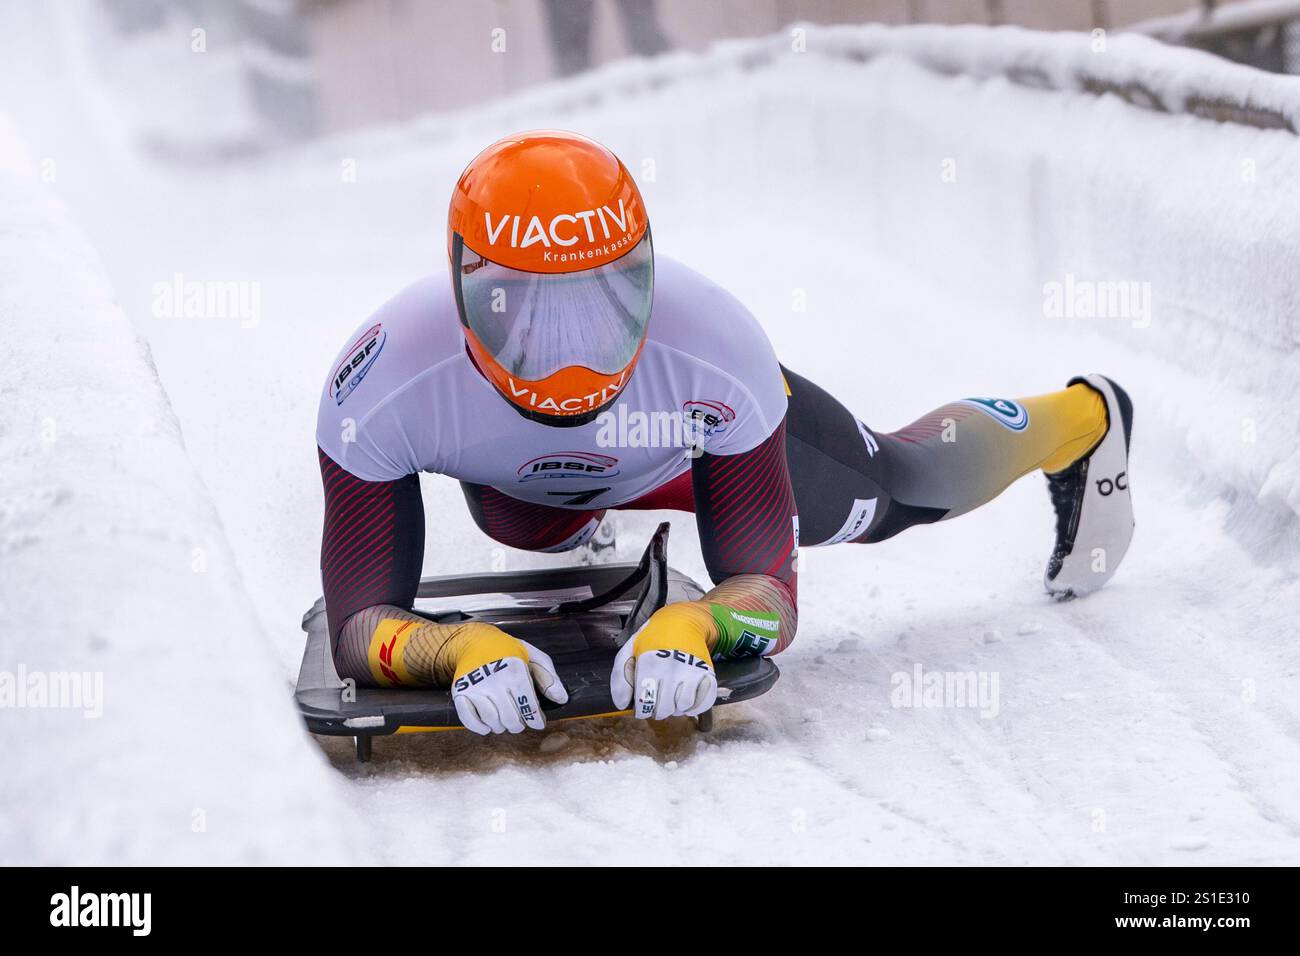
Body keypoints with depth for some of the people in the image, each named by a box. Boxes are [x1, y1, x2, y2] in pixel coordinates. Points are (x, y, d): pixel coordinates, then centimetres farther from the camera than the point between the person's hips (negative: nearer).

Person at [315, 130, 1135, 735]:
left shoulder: (716, 355, -46)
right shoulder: (384, 384, -46)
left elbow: (768, 589, -40)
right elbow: (359, 626, -44)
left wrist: (692, 627, -64)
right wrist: (461, 648, -67)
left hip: (692, 442, -1)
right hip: (519, 479, 1)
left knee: (906, 486, 22)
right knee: (544, 531, 37)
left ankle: (1085, 420, 52)